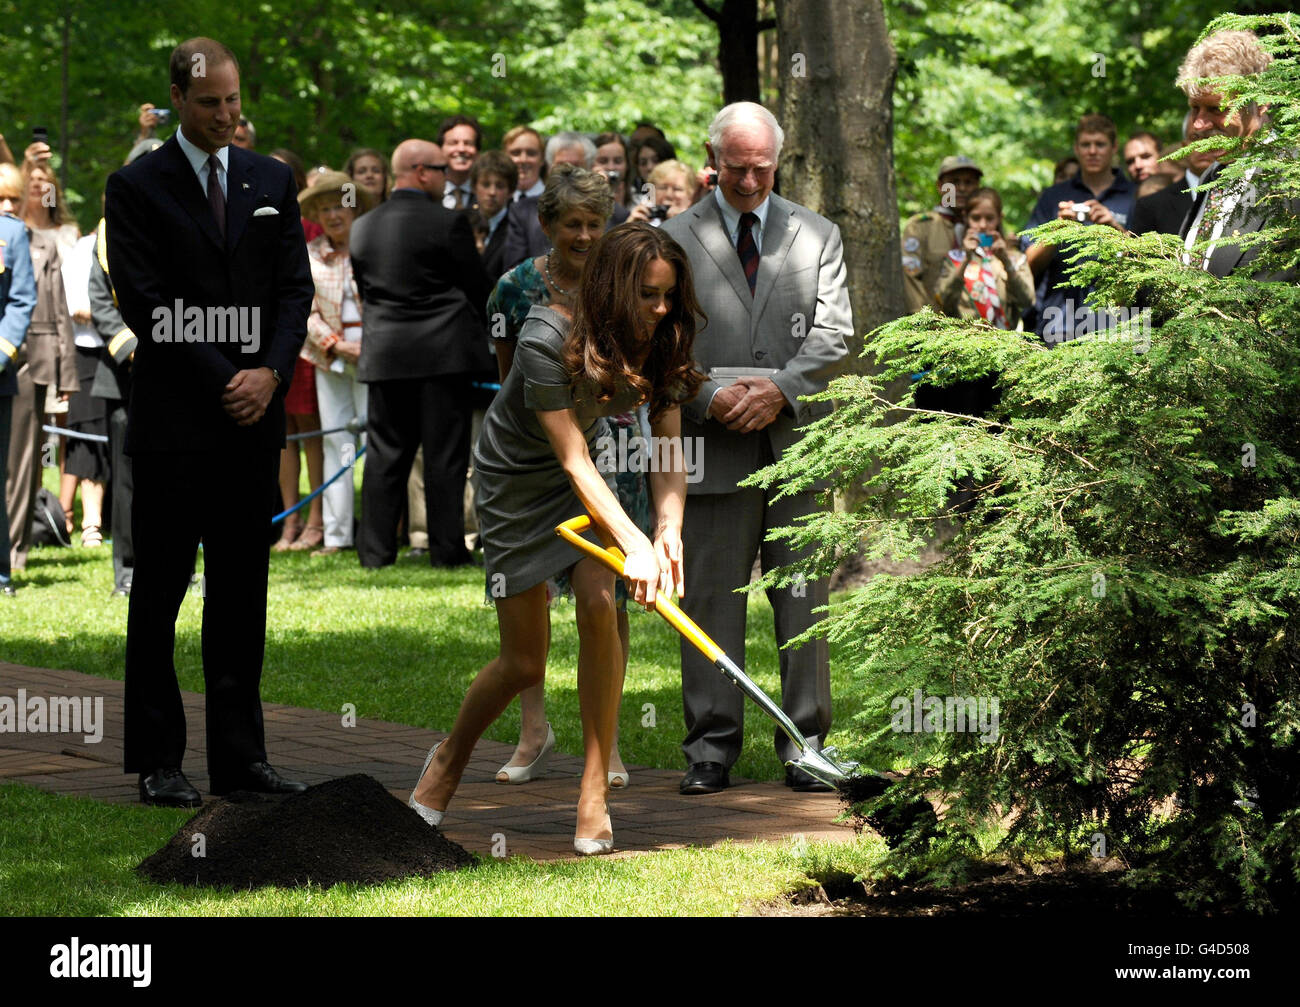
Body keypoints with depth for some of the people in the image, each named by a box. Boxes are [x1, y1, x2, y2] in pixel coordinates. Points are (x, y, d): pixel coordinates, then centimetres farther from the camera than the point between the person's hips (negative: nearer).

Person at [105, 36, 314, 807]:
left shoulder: (272, 181, 11)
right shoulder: (138, 187, -3)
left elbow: (295, 287, 8)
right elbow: (145, 302, -9)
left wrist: (270, 374, -9)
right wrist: (221, 381, -13)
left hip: (256, 422, 4)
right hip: (175, 420, -4)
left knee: (243, 592, 6)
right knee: (160, 593, 0)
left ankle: (240, 755, 11)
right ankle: (158, 762, 4)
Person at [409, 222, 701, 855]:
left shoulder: (658, 347, -17)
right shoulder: (547, 341, -33)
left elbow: (669, 457, -16)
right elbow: (573, 461, -33)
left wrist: (668, 530, -34)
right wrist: (631, 543, -41)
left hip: (588, 471, 4)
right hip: (516, 479, -4)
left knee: (599, 603, -21)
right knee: (524, 664, -1)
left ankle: (594, 794, -10)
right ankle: (450, 757, 32)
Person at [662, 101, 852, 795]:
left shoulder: (818, 236, 11)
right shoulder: (675, 239, 6)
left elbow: (833, 334, 3)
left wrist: (780, 388, -13)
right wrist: (709, 396, -15)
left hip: (797, 442, 1)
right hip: (714, 448, -1)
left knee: (804, 600, 3)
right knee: (712, 601, 1)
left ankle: (805, 746, 10)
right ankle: (711, 749, 7)